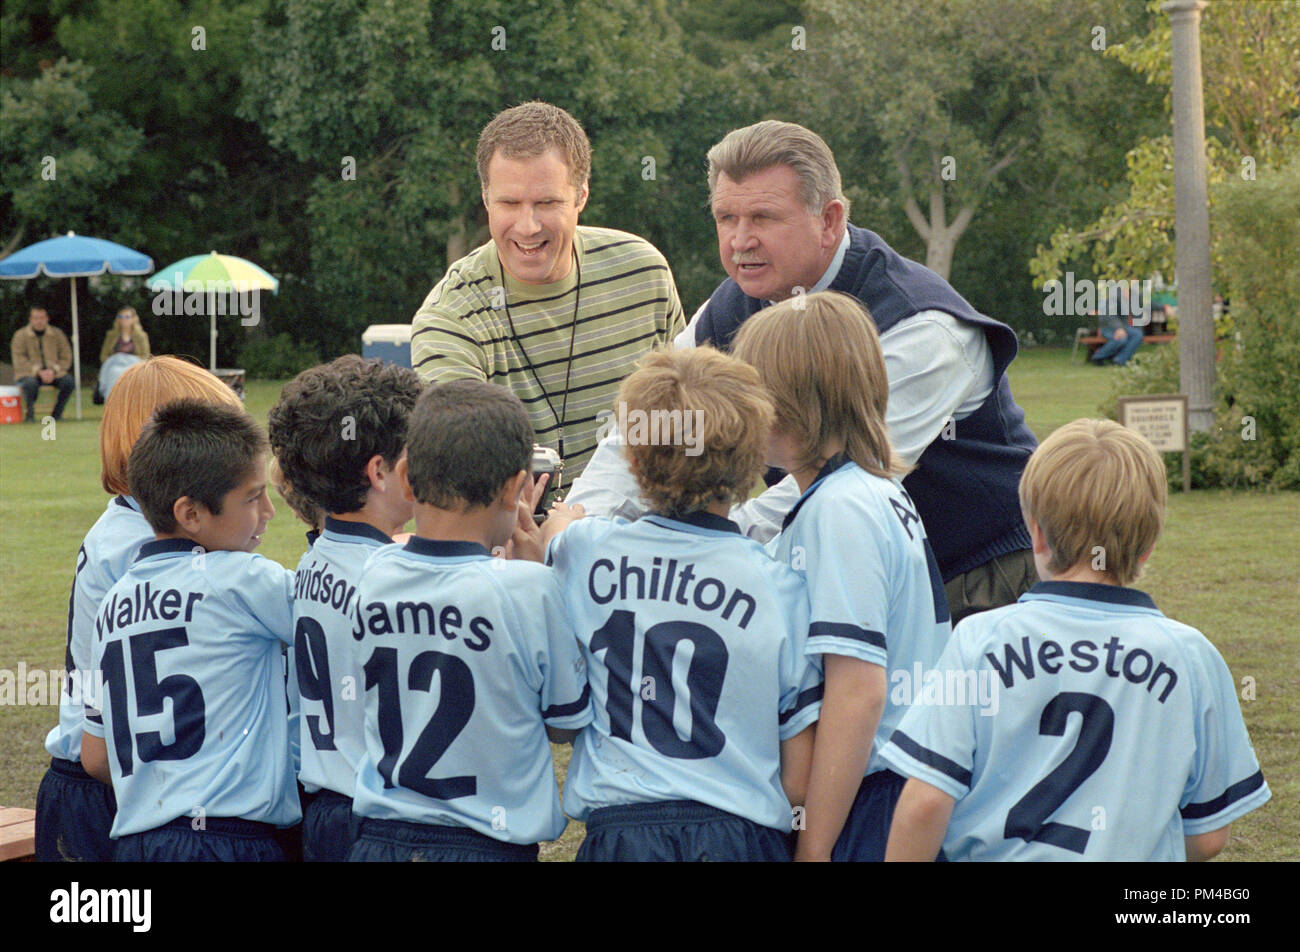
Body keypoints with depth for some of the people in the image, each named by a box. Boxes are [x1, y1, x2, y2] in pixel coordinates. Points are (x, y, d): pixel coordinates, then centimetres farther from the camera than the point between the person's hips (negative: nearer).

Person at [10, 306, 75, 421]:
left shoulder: (57, 334, 6)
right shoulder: (20, 335, -1)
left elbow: (66, 357, 4)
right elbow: (19, 360, -9)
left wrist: (53, 370, -14)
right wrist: (39, 372, -20)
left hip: (53, 373, 3)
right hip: (29, 374, -3)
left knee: (69, 381, -26)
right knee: (30, 383, -38)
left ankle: (57, 413, -8)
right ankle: (30, 414, -14)